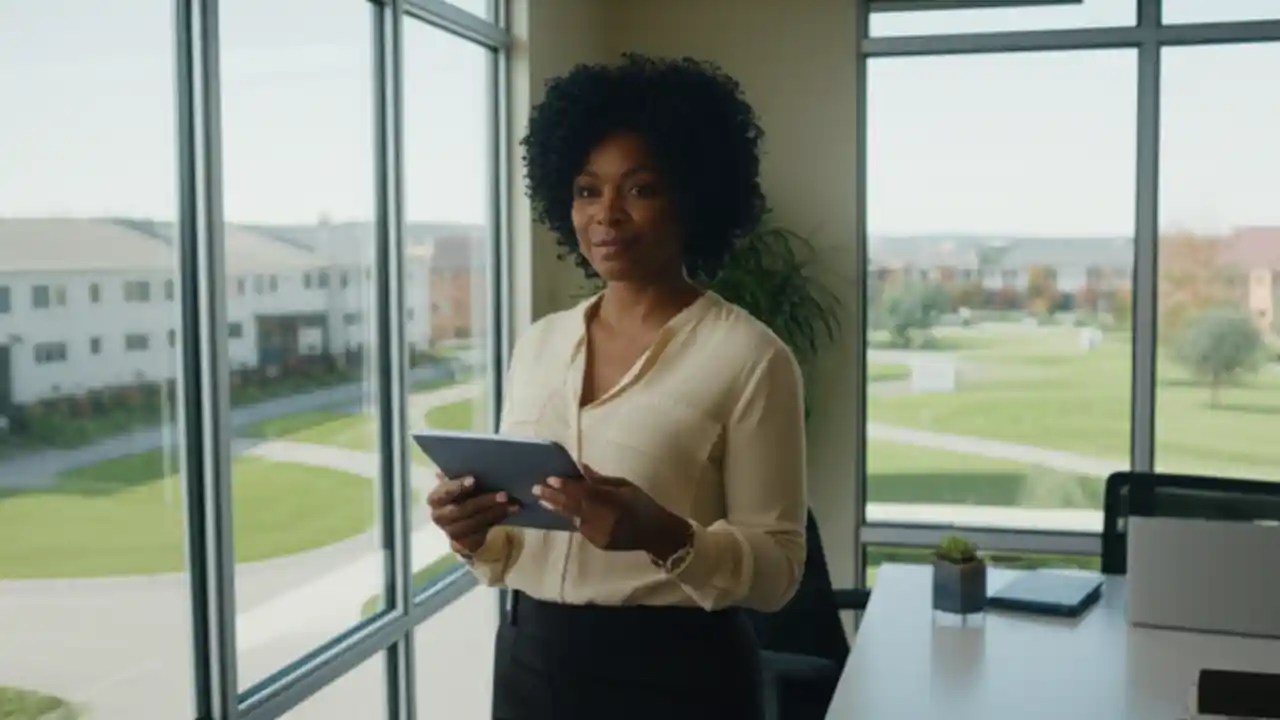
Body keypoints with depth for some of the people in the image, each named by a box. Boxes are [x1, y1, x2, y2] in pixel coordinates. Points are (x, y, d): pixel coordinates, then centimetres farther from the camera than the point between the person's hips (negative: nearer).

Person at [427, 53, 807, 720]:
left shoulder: (749, 356, -11)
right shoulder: (537, 343, 5)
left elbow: (776, 569, -11)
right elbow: (514, 550, 10)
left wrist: (664, 535, -27)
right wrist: (473, 534, -11)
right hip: (531, 660, 5)